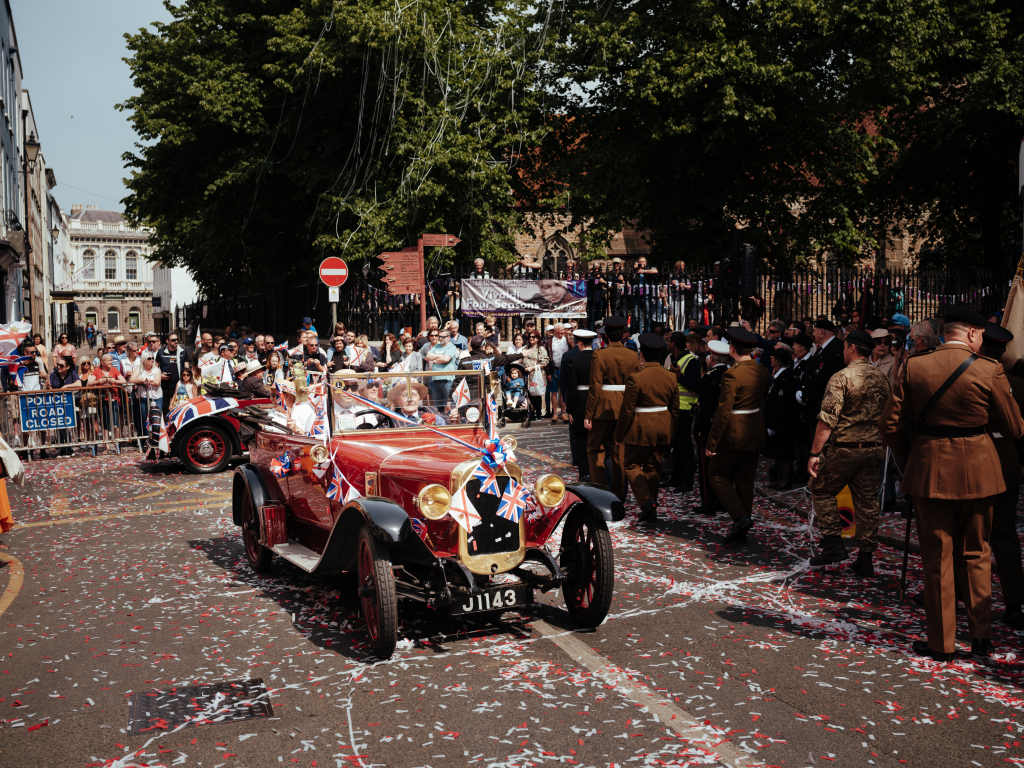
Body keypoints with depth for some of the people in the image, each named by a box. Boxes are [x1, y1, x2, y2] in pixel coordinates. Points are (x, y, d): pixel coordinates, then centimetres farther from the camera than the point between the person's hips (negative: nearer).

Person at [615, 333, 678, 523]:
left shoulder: (635, 377, -15)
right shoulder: (670, 377, 3)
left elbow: (627, 410, -13)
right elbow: (675, 409, 9)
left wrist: (619, 435, -4)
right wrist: (669, 432, 19)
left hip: (641, 429, -6)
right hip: (663, 428, 6)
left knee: (631, 465, 8)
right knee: (653, 467, 15)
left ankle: (647, 502, -10)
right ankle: (650, 511, 20)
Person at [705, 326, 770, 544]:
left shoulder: (732, 375, -20)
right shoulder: (762, 371, 4)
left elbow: (723, 412, -21)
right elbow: (763, 400, 12)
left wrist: (712, 442, -15)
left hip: (734, 435, -7)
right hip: (755, 435, 8)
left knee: (718, 476, 7)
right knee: (745, 481, 14)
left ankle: (740, 517, -6)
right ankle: (741, 529, 21)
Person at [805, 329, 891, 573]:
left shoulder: (841, 378, -13)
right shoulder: (882, 378, 8)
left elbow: (827, 421, -17)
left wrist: (814, 453, -13)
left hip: (844, 447, -6)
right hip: (874, 449, 6)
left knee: (822, 491, 11)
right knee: (867, 501, 10)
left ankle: (834, 543, 5)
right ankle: (865, 558, 14)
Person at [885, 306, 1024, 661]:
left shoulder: (913, 366, -5)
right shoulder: (989, 371, -9)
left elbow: (893, 425, -3)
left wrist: (908, 462, 11)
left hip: (929, 472, 0)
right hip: (977, 472, 0)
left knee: (937, 559, 9)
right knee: (977, 554, 18)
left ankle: (941, 642, 16)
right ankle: (981, 637, 24)